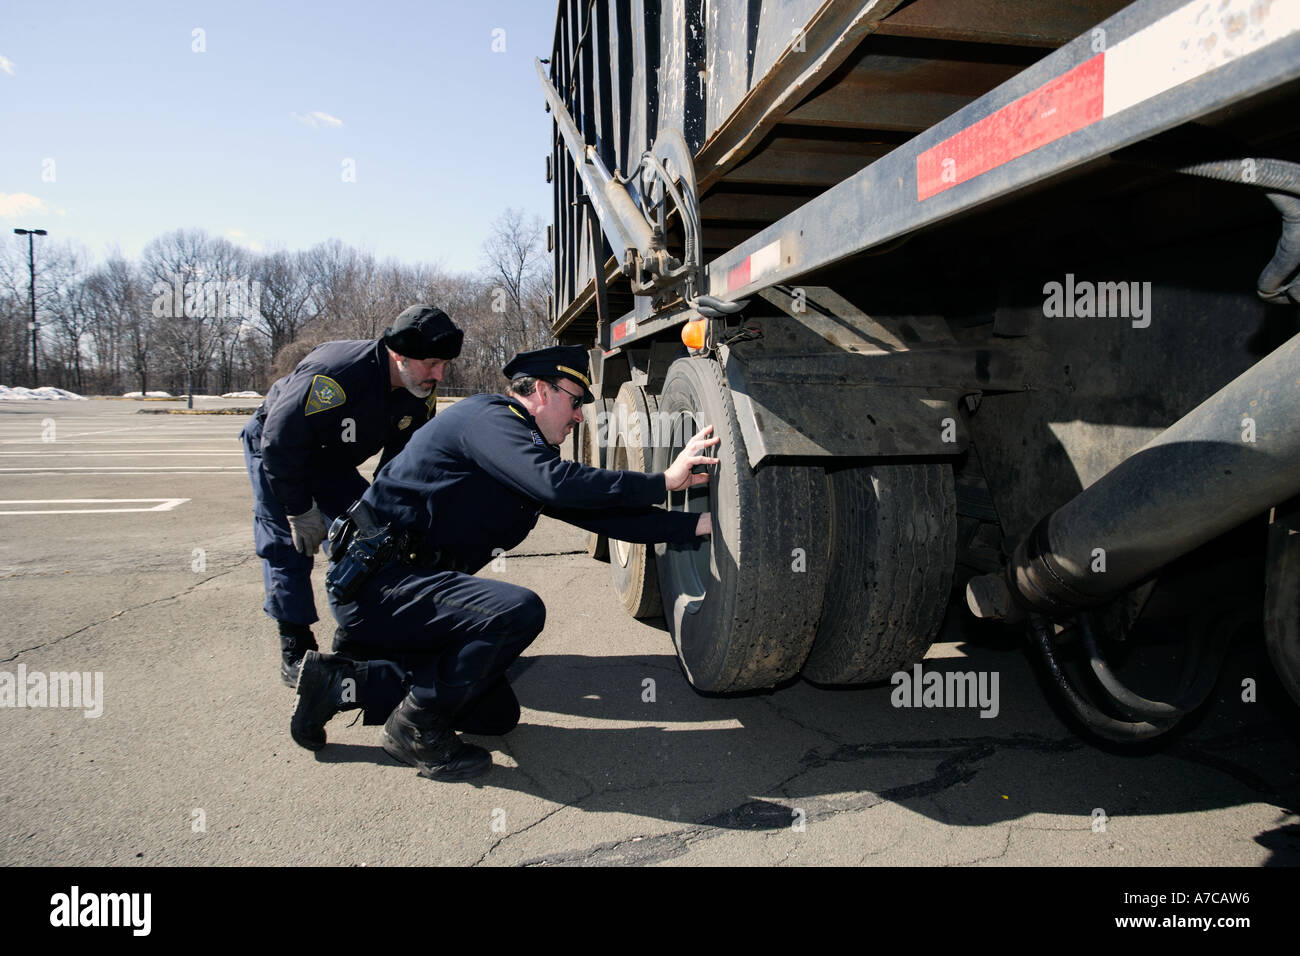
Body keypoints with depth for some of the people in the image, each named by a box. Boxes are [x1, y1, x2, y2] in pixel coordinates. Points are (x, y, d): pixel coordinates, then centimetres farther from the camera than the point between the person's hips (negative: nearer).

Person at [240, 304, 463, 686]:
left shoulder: (421, 395, -18)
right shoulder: (333, 375, -40)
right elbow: (279, 442, -32)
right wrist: (301, 510, -26)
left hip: (333, 461, 6)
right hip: (274, 448, -6)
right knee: (289, 543, -12)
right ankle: (295, 649, -3)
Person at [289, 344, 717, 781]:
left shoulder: (531, 460, 15)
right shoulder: (487, 416, -13)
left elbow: (598, 513, 13)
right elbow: (557, 482, -29)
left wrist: (697, 524, 8)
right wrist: (663, 481, -21)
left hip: (410, 578, 10)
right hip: (375, 580, -10)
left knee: (497, 714, 9)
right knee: (518, 611, -29)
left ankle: (344, 680, 14)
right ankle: (415, 727, -8)